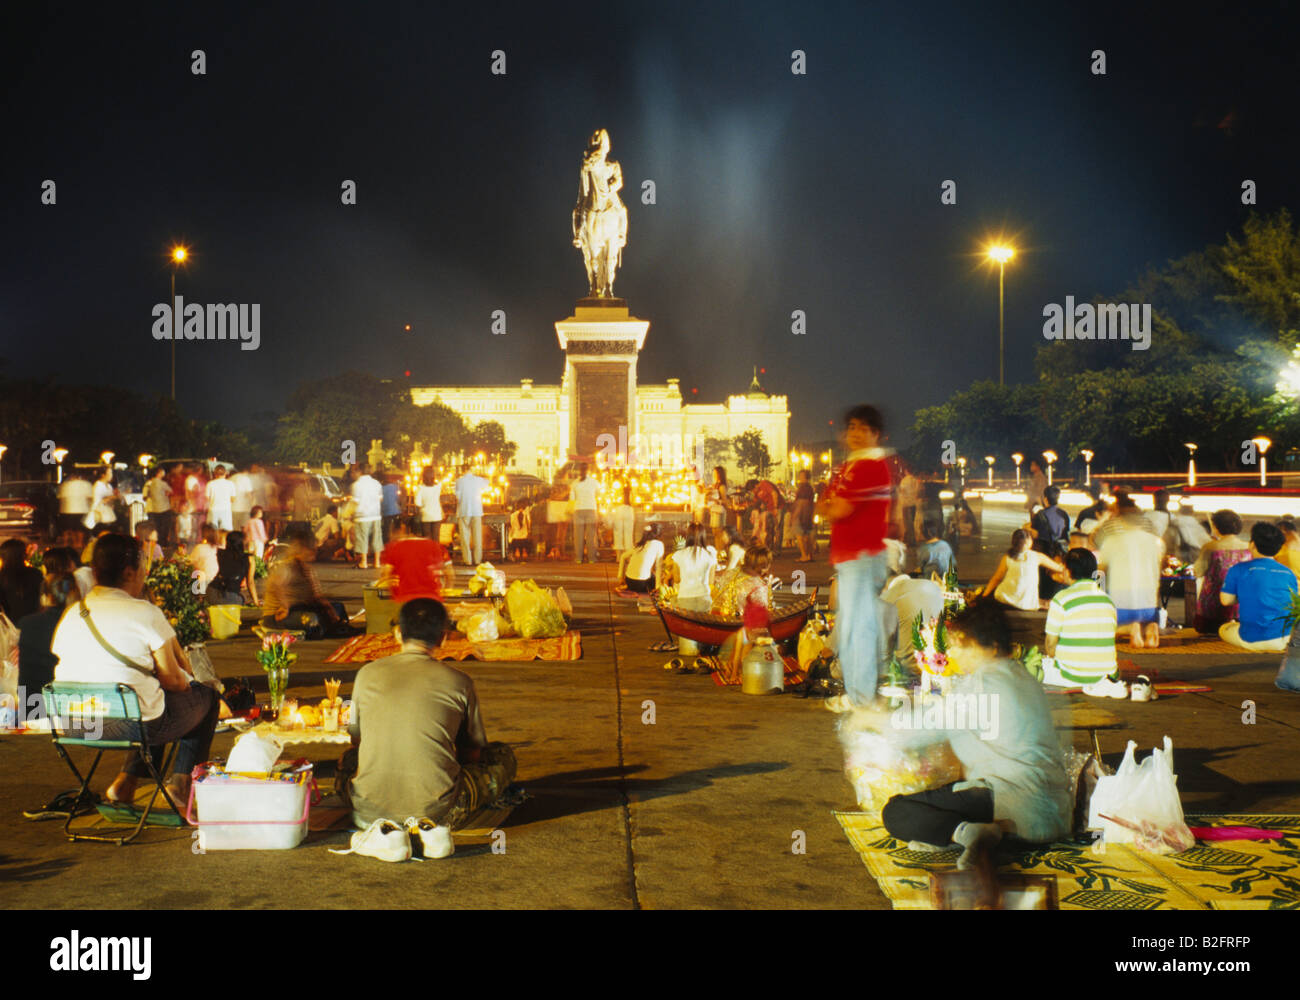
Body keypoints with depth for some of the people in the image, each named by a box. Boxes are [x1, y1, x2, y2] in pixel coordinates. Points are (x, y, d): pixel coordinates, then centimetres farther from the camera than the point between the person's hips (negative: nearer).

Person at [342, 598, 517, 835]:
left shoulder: (367, 674, 4)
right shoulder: (459, 682, -1)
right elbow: (473, 752, 11)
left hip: (371, 813, 3)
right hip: (437, 813, -3)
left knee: (348, 758, 37)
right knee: (503, 755, 20)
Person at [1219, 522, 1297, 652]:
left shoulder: (1239, 569, -5)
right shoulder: (1289, 573, 5)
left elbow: (1226, 600, -4)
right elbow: (1292, 606, 12)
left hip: (1254, 640, -5)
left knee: (1223, 629, 25)